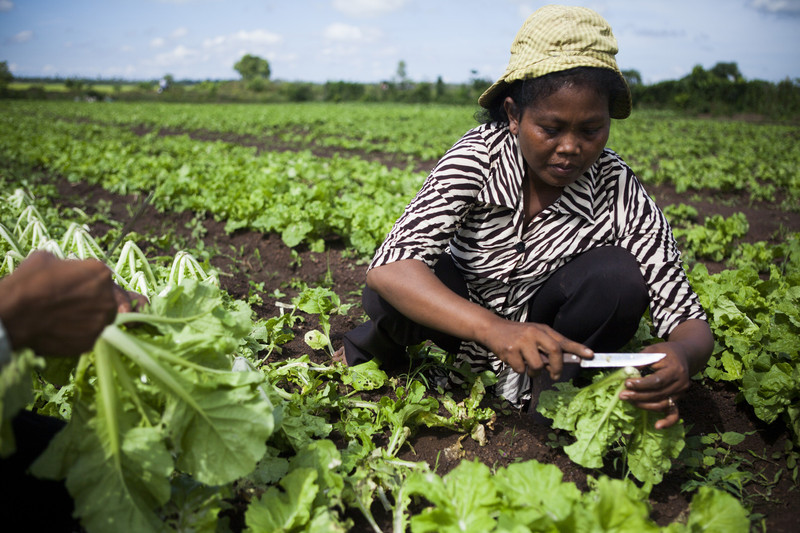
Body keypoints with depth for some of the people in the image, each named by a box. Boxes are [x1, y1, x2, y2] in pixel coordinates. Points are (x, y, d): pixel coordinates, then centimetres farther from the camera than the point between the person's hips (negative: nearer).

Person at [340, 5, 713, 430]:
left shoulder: (620, 194, -22)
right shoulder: (478, 156, -24)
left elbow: (689, 320, -20)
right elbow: (387, 267, -36)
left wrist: (682, 357, -46)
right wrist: (494, 329, -51)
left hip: (549, 328, 1)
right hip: (466, 323, 0)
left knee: (619, 274, -28)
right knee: (391, 293, -31)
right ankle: (373, 348, 6)